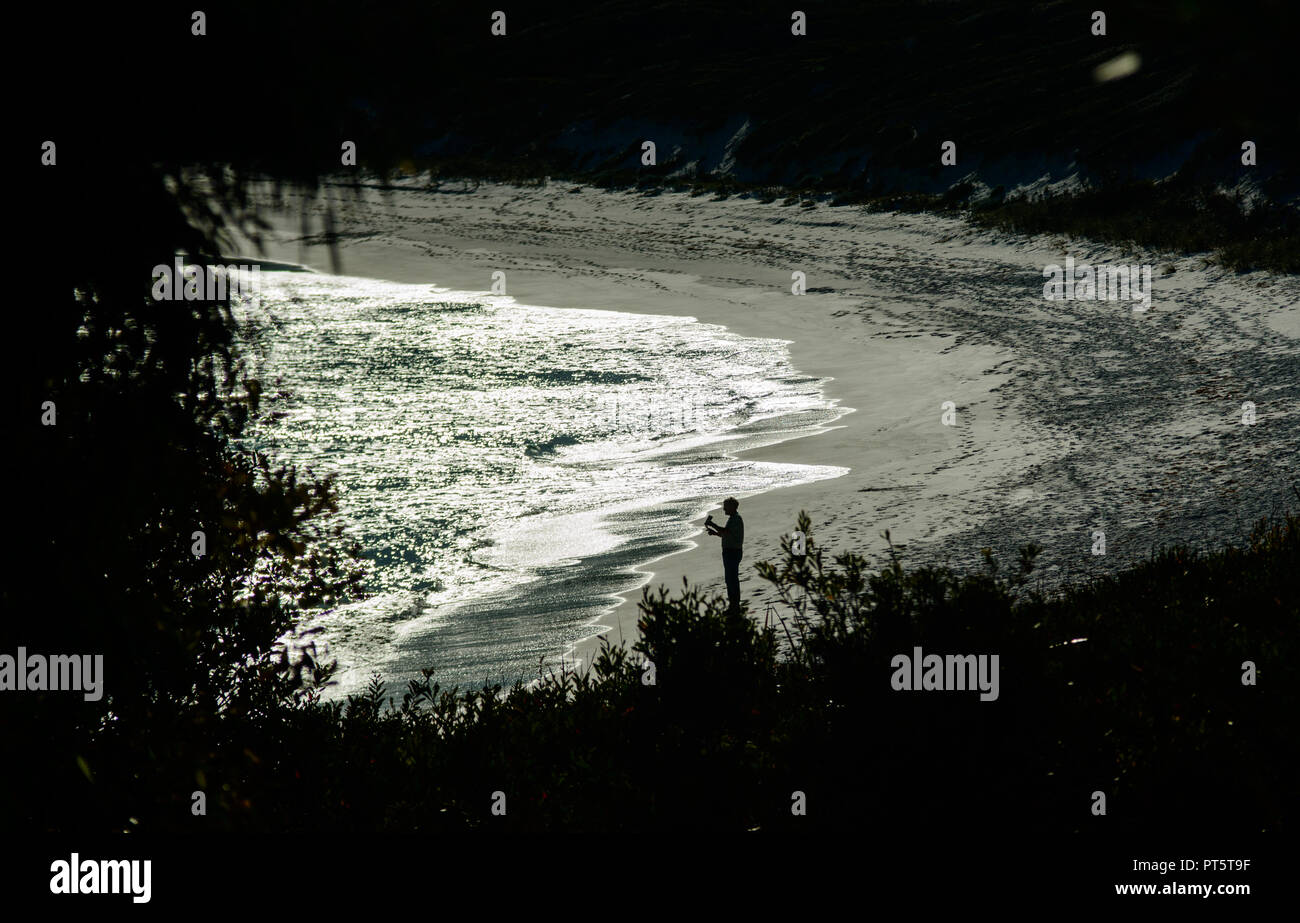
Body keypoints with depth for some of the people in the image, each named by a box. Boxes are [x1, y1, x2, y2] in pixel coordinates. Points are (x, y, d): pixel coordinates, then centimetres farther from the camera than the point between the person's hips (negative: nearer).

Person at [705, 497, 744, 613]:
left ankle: (735, 606, -5)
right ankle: (733, 605, 23)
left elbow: (726, 532, -28)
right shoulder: (732, 518, 17)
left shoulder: (736, 519, -16)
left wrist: (712, 525, -21)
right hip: (729, 552, 11)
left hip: (733, 552, -11)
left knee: (732, 579, -8)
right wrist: (715, 533, 11)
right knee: (730, 579, 15)